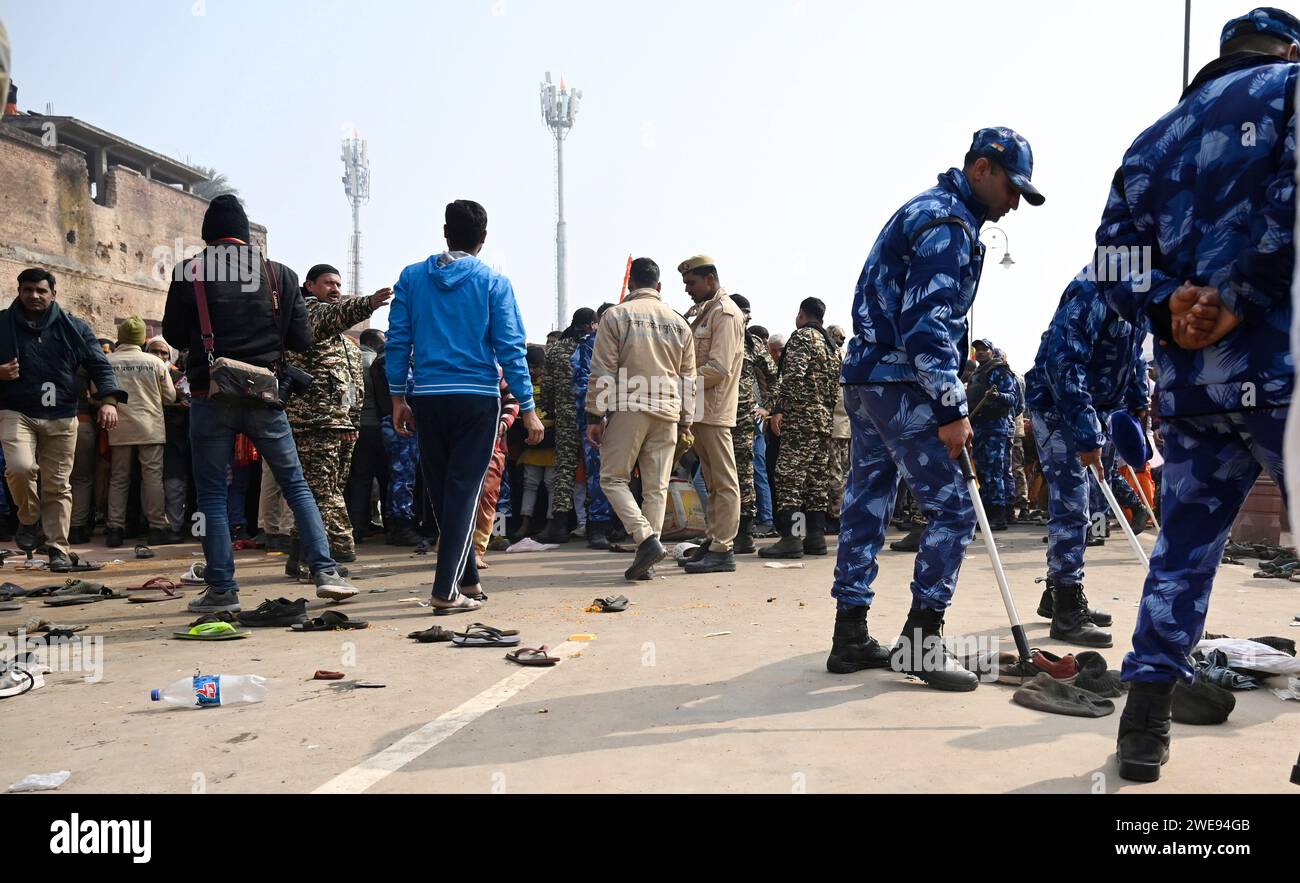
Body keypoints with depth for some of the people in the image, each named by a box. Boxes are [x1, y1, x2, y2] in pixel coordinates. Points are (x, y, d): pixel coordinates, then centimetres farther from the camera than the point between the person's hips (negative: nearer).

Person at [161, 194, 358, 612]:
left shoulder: (189, 274, -3)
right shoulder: (280, 275, 0)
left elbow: (175, 336, 5)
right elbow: (301, 341, 2)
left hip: (211, 397, -1)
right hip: (264, 397, 1)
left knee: (212, 494, 8)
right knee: (296, 484, 11)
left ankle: (221, 589, 8)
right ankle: (325, 572, 5)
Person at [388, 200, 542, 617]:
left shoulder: (412, 277, 6)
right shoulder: (494, 282, -1)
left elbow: (398, 341, 4)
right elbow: (510, 348, -5)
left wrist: (398, 398, 11)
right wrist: (528, 408, -2)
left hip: (427, 398, 3)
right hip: (477, 398, -2)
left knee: (442, 491, 13)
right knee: (464, 491, 0)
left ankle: (468, 581, 23)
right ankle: (446, 590, -6)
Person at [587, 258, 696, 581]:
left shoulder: (616, 315, 0)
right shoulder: (678, 322, 13)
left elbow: (603, 371, -4)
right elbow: (689, 377, 15)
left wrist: (595, 415, 0)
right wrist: (685, 419, 20)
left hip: (628, 408, -4)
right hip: (667, 413, 4)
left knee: (613, 478, 6)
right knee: (656, 487, 6)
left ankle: (647, 539, -12)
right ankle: (646, 563, 6)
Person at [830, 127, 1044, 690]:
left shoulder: (926, 211, 21)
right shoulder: (949, 225, -11)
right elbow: (926, 325, -21)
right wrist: (953, 408, -20)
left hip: (866, 378, 11)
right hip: (899, 385, -11)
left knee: (866, 505, 10)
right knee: (953, 510, -5)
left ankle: (851, 638, 17)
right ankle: (921, 640, 0)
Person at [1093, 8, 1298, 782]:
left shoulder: (1159, 135, 21)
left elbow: (1118, 260, 10)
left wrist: (1170, 307, -3)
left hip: (1190, 379, 5)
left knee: (1183, 550, 12)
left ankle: (1145, 726, 14)